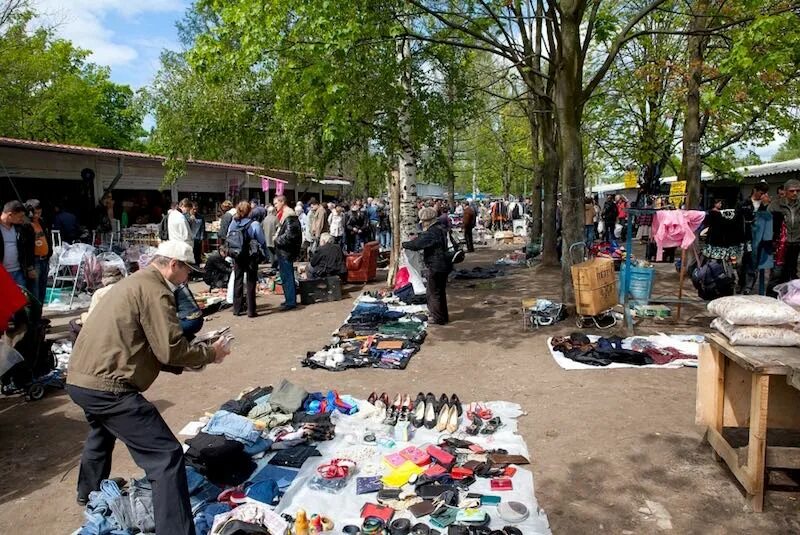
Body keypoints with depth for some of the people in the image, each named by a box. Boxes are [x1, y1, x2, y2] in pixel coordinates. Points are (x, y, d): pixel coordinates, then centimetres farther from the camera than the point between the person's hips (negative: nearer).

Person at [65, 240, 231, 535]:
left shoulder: (133, 283, 18)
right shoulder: (154, 290, -13)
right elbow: (171, 350, -19)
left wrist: (187, 361, 13)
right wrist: (210, 353, -3)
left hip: (79, 379, 11)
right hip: (106, 385, -11)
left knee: (103, 431, 40)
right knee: (166, 455, -12)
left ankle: (90, 492, 63)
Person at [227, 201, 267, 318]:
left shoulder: (233, 224, -4)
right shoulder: (254, 225, -15)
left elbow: (228, 240, 1)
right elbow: (262, 242, -10)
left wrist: (232, 253, 10)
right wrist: (264, 254, 2)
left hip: (237, 257, 4)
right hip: (251, 257, -3)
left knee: (237, 281, 14)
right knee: (251, 283, 5)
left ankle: (237, 309, 20)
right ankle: (251, 311, 6)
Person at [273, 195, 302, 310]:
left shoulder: (289, 216, -16)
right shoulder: (284, 214, 16)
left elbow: (289, 234, -23)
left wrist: (278, 239, -11)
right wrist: (278, 237, 10)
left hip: (286, 252, -10)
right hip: (283, 251, 10)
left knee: (287, 277, -6)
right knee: (286, 276, 15)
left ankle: (291, 302, -1)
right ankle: (290, 299, 24)